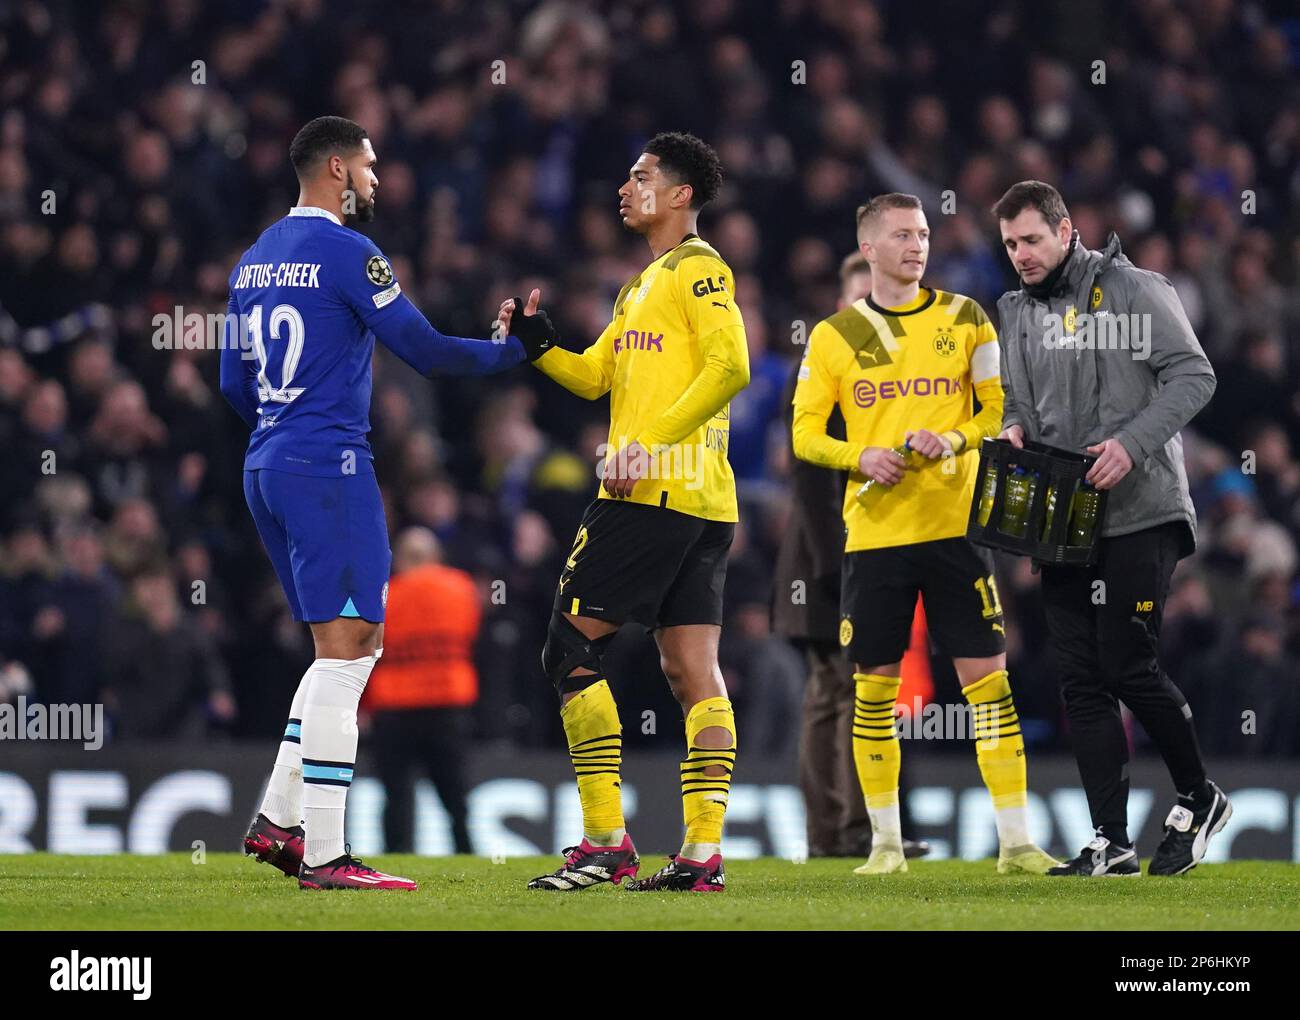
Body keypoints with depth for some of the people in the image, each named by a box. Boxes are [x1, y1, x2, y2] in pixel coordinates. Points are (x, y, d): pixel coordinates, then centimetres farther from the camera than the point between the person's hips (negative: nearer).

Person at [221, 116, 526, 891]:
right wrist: (517, 348, 1)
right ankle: (324, 855, -14)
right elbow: (426, 352, -11)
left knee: (351, 649, 16)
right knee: (348, 647, -9)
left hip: (266, 470, 9)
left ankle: (278, 820, 13)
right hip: (328, 466, -9)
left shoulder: (256, 259, 15)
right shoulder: (347, 253, -10)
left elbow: (235, 382, 20)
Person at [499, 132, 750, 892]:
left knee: (572, 650, -7)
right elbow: (595, 377, 23)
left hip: (652, 494, -10)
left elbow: (730, 366, -19)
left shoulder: (698, 269, -7)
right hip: (701, 507, 10)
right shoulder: (643, 285, 23)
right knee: (694, 671, 3)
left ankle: (606, 843, -10)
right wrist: (536, 340, 7)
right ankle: (704, 853, -1)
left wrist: (652, 442, -21)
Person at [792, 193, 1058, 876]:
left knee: (987, 677, -6)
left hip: (954, 528, 0)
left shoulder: (964, 320, 7)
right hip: (874, 532, 0)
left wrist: (954, 440, -14)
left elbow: (1000, 409, 5)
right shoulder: (834, 336, 6)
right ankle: (885, 841, 14)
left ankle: (1015, 841, -4)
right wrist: (859, 456, -14)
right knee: (873, 687, 2)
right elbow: (806, 433, 6)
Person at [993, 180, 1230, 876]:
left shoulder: (1134, 291, -5)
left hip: (1139, 513, -6)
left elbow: (1193, 375, -9)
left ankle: (1198, 799, 14)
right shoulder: (1016, 314, 14)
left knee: (1128, 666, -9)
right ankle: (1110, 843, 4)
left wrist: (1133, 442, -20)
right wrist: (1012, 426, 0)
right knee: (1081, 680, 2)